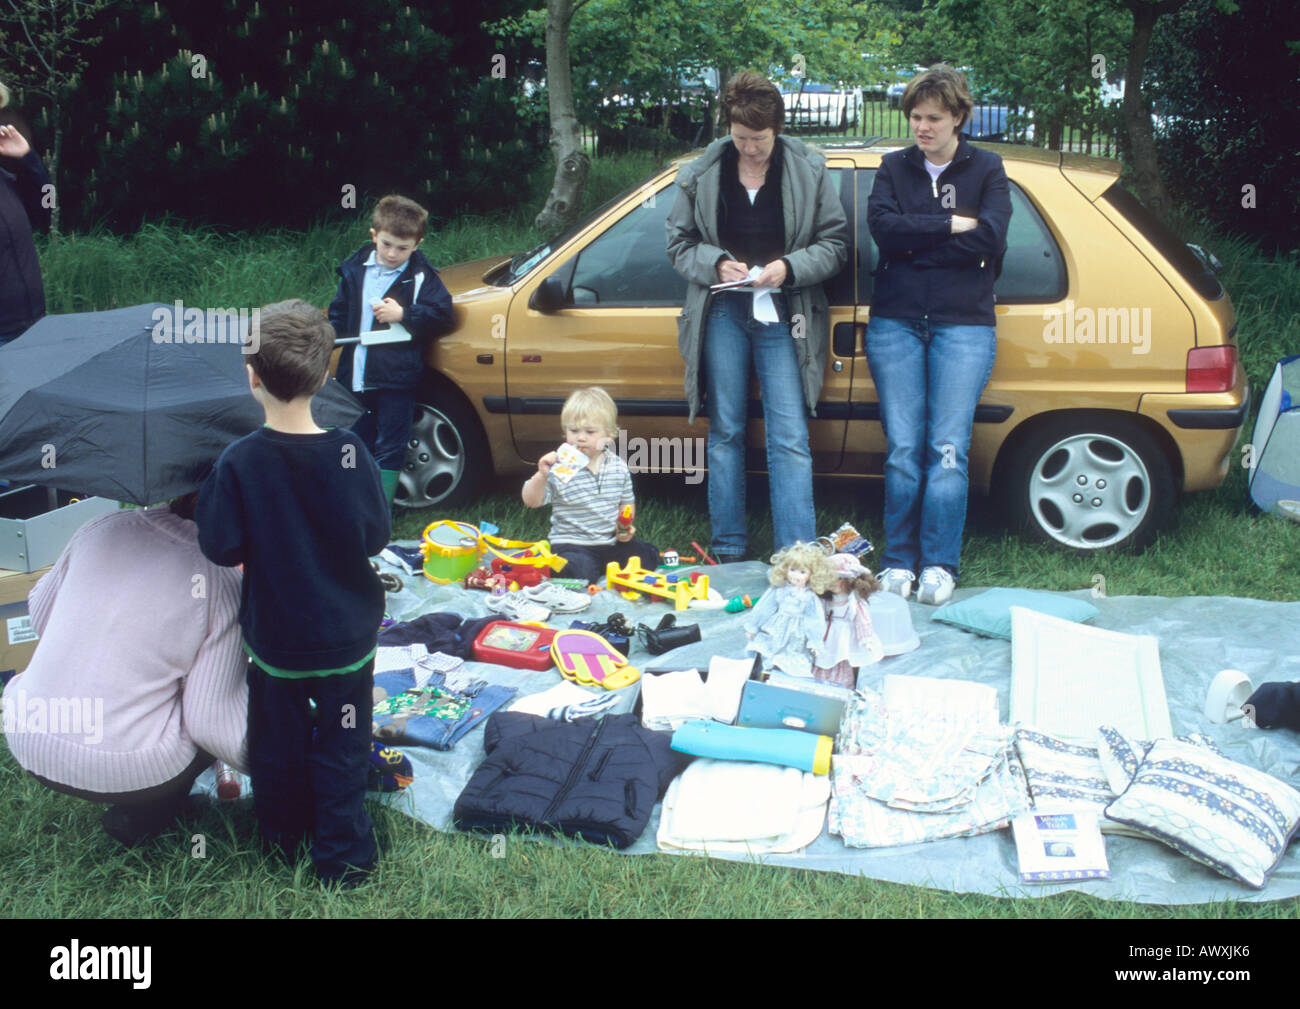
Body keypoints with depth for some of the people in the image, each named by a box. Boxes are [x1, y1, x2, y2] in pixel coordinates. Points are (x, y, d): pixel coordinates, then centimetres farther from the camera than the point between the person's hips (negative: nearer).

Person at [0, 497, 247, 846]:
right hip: (130, 773, -5)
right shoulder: (221, 581, -14)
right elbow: (212, 718, -14)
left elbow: (40, 614, 15)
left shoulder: (103, 528, -1)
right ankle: (143, 815, 8)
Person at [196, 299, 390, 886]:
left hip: (273, 635, 1)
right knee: (340, 746, 14)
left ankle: (281, 833, 40)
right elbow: (375, 536, -10)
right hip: (344, 634, -1)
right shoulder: (349, 453, -19)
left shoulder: (238, 462, -19)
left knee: (277, 739, 21)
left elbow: (220, 548, -14)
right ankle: (341, 855, 23)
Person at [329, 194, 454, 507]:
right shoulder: (354, 270, 8)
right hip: (356, 376, 5)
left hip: (396, 378, -5)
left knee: (389, 450, 2)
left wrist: (403, 315, -19)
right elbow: (339, 313, 15)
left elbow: (442, 314, -11)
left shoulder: (421, 277, -4)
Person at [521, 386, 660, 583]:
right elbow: (531, 501, -14)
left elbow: (627, 502, 15)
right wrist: (541, 476, -31)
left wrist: (627, 525, -4)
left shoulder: (619, 467, 2)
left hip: (612, 541, 5)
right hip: (573, 542, -5)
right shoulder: (560, 467, -11)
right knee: (583, 573, -31)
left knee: (648, 558, -6)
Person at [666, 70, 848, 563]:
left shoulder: (809, 172, 0)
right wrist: (716, 263, -12)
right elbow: (679, 242, 8)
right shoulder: (702, 174, 2)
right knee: (726, 432, 8)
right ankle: (728, 550, 18)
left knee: (789, 439, -6)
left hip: (782, 317, -1)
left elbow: (835, 243, 2)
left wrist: (789, 268, -15)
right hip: (722, 314, 2)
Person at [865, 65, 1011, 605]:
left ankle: (940, 564, 1)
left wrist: (915, 245, -7)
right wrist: (951, 225, -9)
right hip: (895, 322, 1)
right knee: (903, 448, -3)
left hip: (964, 324, -1)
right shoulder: (894, 167, 14)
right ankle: (898, 561, 6)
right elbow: (882, 226, -5)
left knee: (948, 449, -6)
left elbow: (990, 239, -7)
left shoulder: (986, 169, 10)